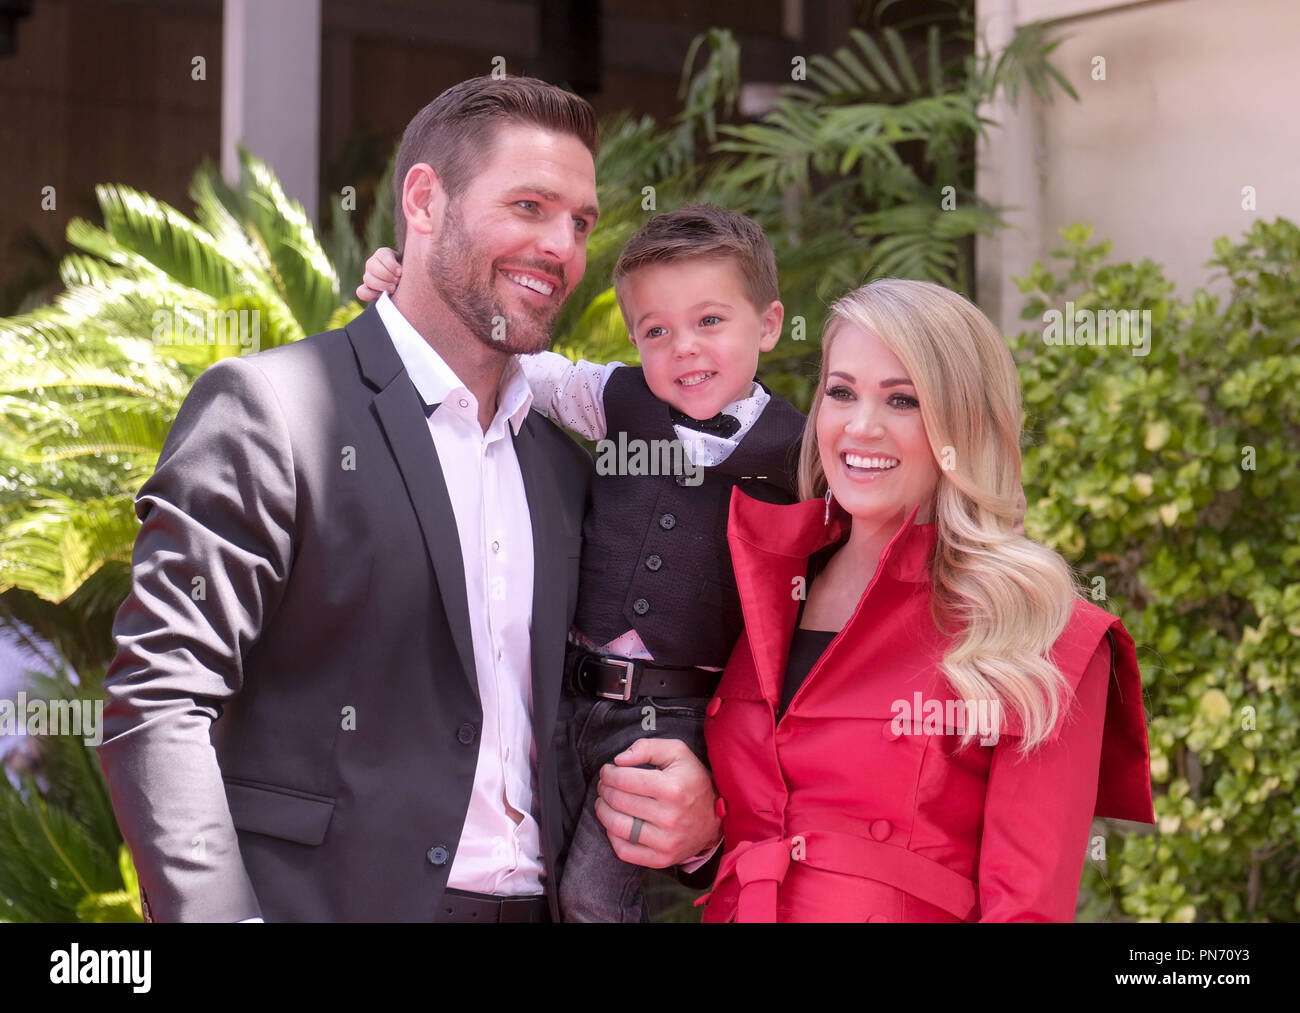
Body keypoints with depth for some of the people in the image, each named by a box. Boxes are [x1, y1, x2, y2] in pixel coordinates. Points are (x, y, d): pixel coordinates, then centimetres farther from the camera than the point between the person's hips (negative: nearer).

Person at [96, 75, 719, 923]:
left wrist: (694, 806, -1)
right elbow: (158, 700, -13)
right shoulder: (268, 408, -7)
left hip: (536, 901, 6)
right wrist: (215, 913, -23)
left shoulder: (565, 461, 13)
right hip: (328, 899, -6)